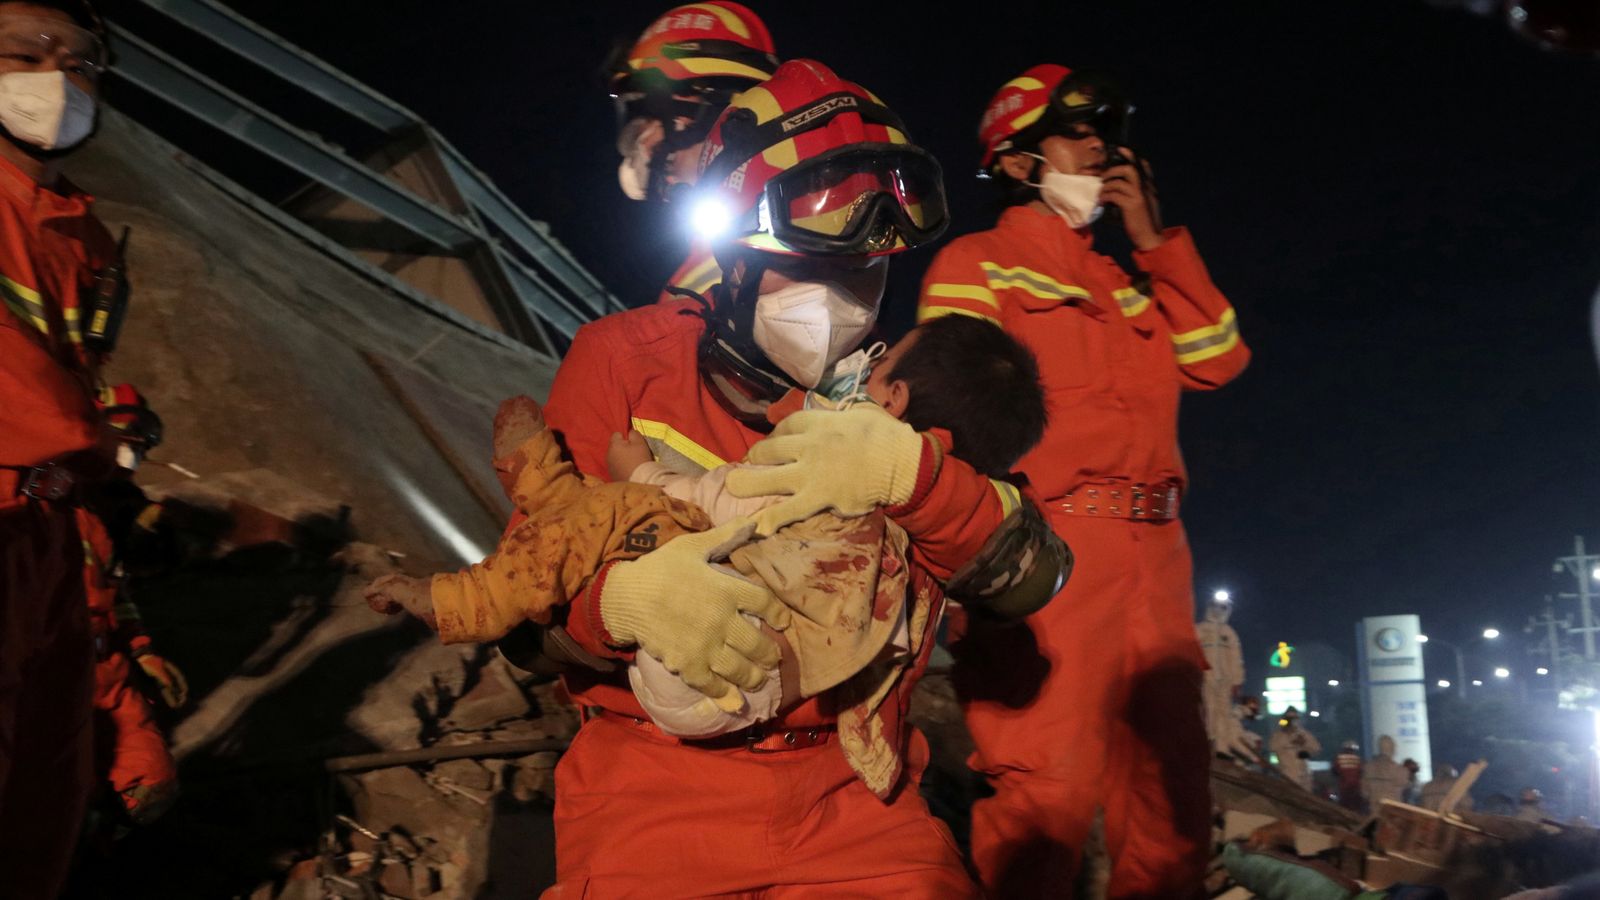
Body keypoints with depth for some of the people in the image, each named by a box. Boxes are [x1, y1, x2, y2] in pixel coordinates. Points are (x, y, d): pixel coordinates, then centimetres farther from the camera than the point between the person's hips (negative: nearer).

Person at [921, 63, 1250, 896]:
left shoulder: (1128, 278, 26)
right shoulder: (978, 262, 6)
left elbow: (1218, 359, 14)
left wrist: (1155, 241, 11)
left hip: (1153, 551, 7)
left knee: (1170, 790, 10)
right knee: (1048, 790, -16)